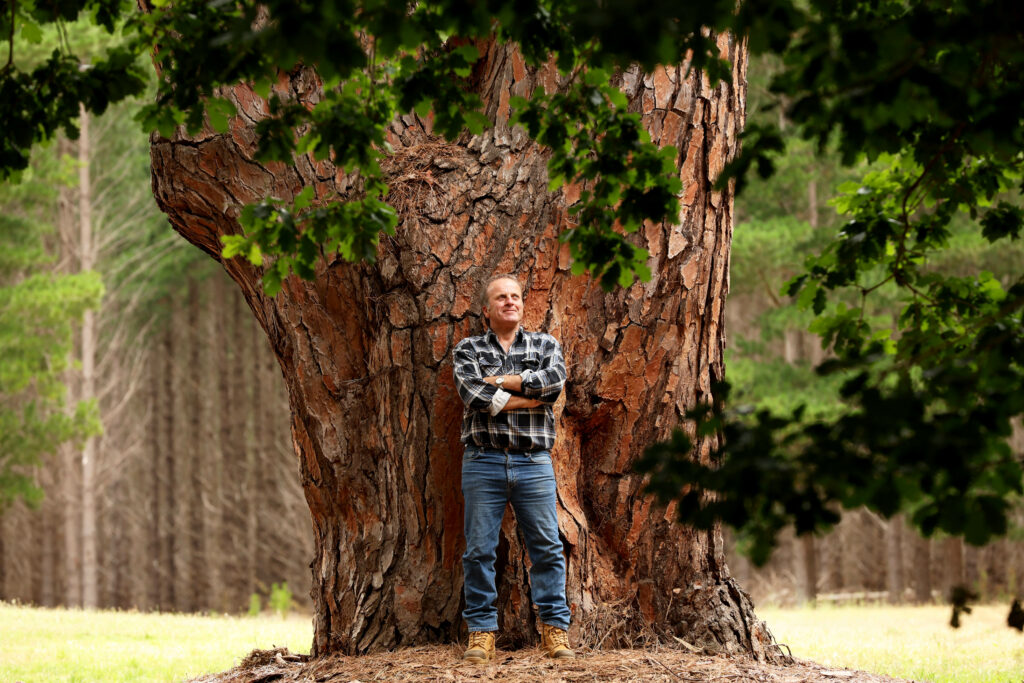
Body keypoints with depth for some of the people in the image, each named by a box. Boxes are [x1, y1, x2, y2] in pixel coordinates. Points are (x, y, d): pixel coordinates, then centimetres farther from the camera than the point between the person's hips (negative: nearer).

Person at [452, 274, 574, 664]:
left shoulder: (545, 346, 12)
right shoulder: (468, 350, 9)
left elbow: (555, 381, -10)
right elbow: (475, 396, -9)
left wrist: (501, 381, -8)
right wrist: (528, 400, -9)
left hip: (534, 463, 1)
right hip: (484, 461, -1)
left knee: (547, 547, 0)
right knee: (479, 550, 0)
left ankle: (555, 628, 5)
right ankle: (481, 631, 5)